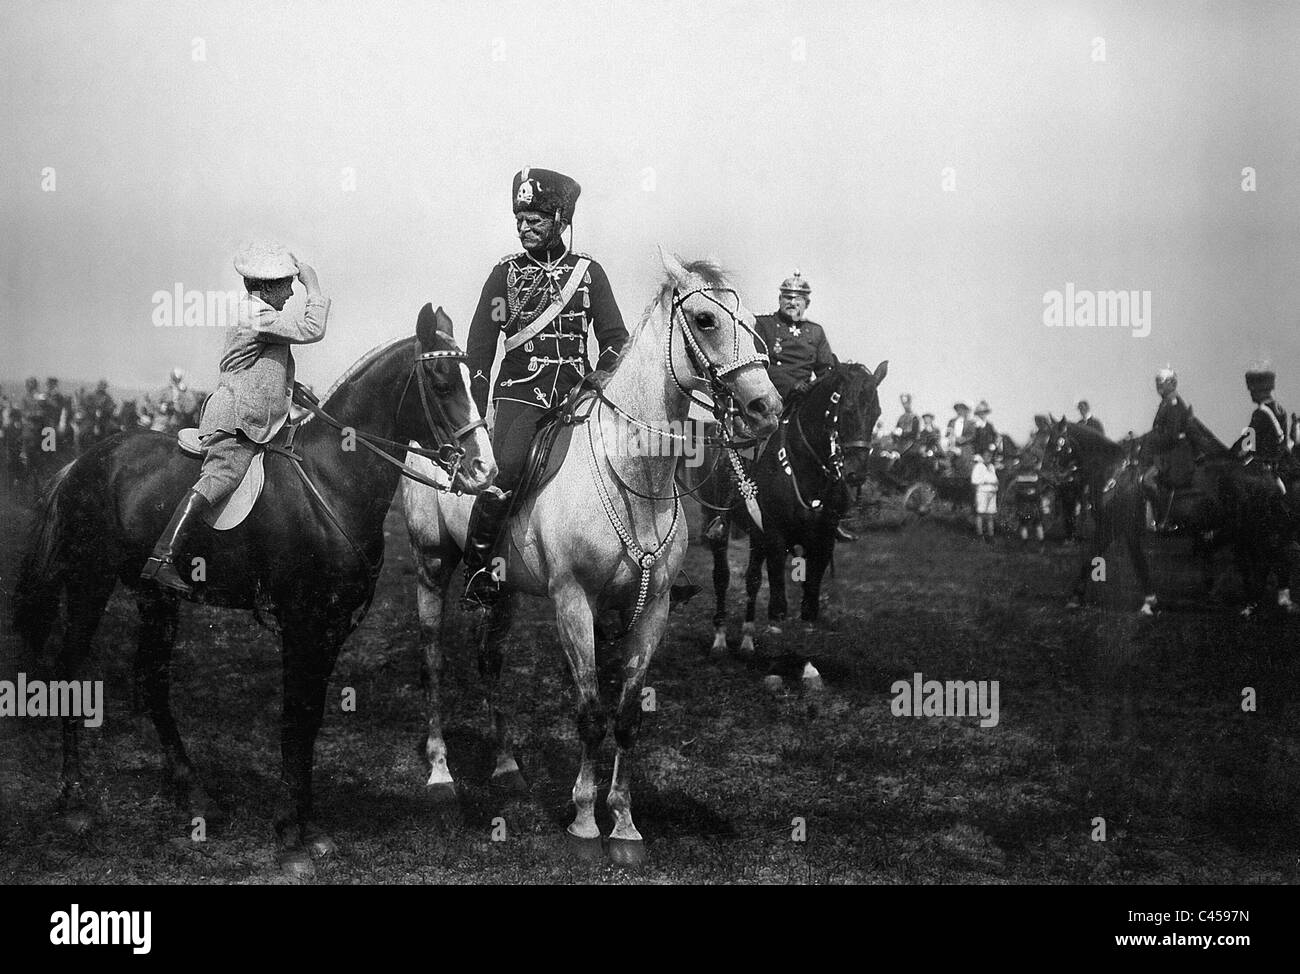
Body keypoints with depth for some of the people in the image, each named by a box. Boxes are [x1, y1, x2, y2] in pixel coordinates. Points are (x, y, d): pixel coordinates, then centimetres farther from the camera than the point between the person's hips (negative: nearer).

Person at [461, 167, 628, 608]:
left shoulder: (588, 272, 12)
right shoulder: (506, 273, 9)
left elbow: (615, 337, 14)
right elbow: (479, 346, 9)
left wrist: (602, 376, -7)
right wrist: (476, 412, 1)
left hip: (574, 392, 2)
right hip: (520, 391, -2)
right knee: (503, 473, -23)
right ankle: (477, 569, -13)